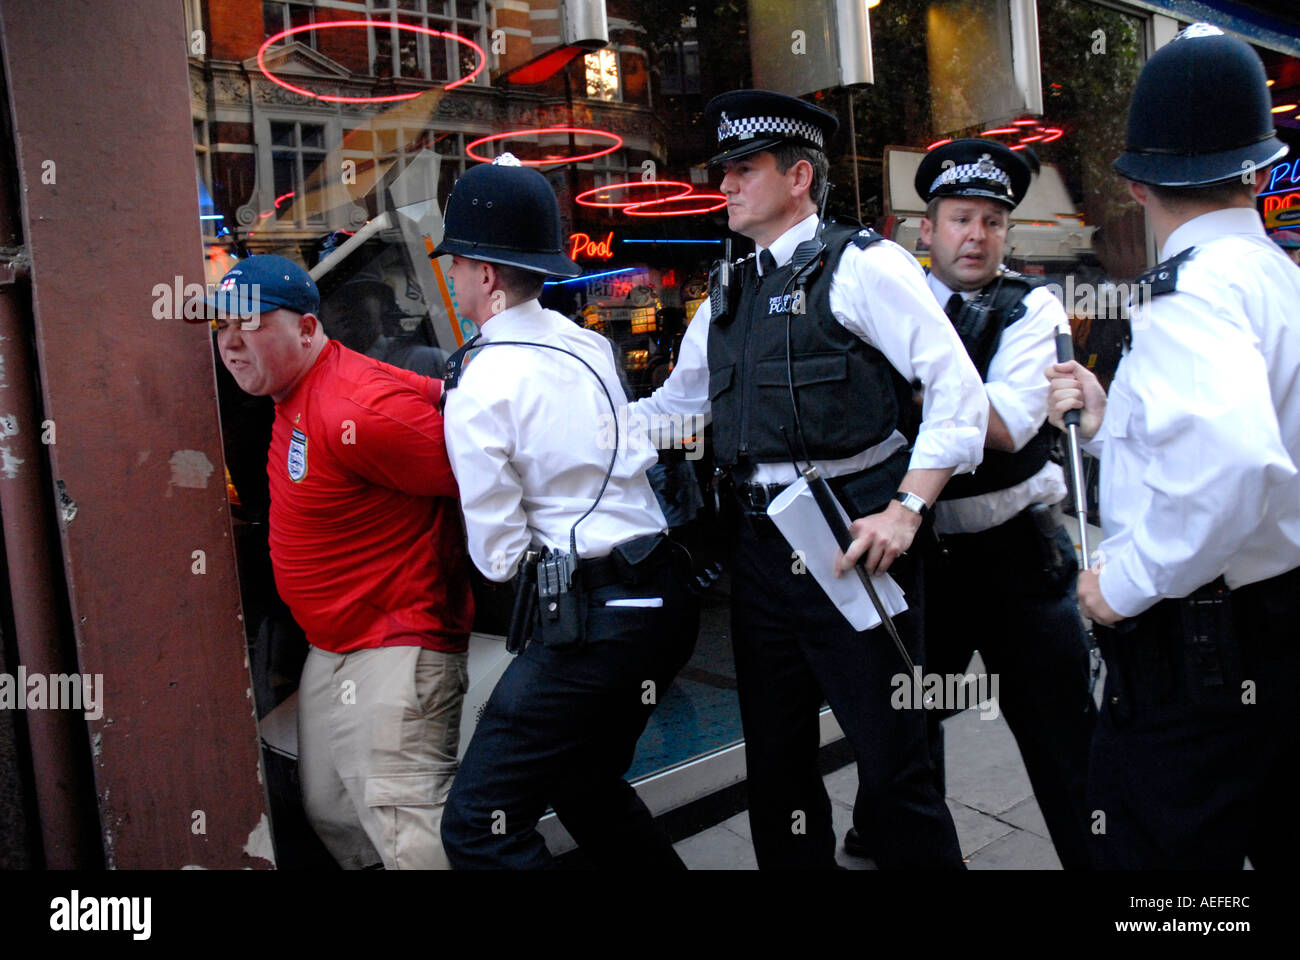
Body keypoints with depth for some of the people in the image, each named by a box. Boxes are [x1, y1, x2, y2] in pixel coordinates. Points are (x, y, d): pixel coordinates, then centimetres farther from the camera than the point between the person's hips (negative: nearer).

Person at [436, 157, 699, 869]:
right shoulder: (587, 344, 8)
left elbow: (499, 556, -10)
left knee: (479, 827, -1)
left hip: (588, 621, -9)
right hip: (662, 600, 9)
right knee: (585, 784, 27)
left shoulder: (480, 392, -14)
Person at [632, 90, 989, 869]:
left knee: (890, 757, 0)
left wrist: (905, 511, -16)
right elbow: (671, 408, 26)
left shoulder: (859, 263, -4)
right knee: (776, 760, 15)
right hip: (761, 543, 7)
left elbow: (959, 389, -9)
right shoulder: (728, 296, 16)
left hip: (852, 536, -6)